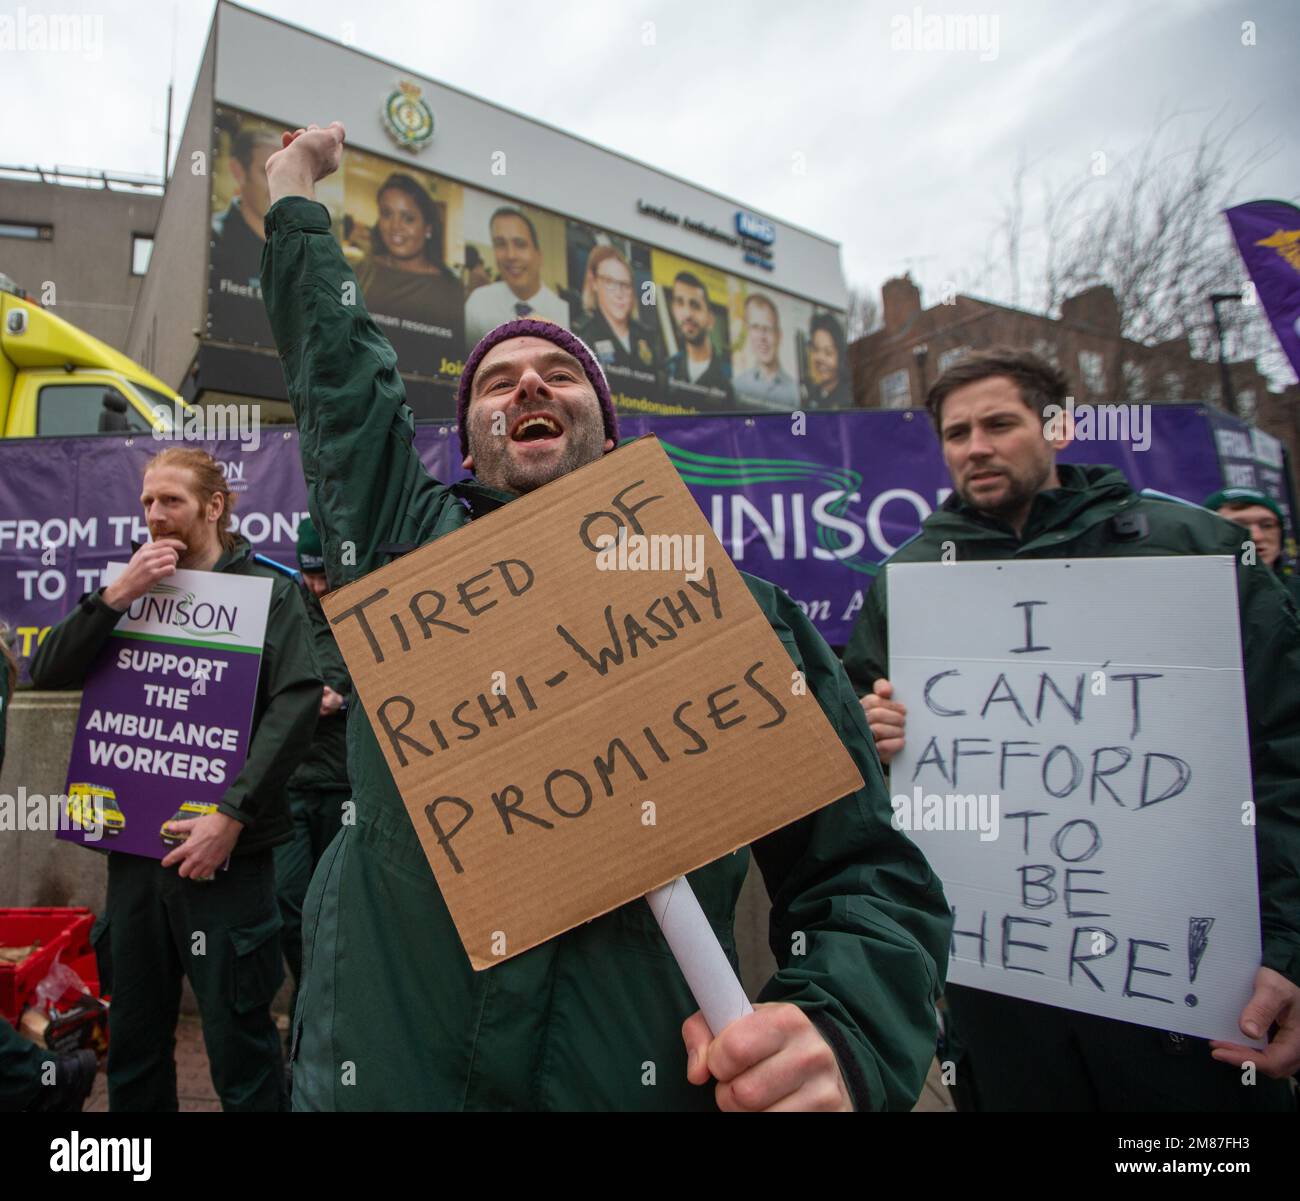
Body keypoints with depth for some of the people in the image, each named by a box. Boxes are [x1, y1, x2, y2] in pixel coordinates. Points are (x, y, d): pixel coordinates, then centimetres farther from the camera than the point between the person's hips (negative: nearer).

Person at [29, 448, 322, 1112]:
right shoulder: (134, 590, 13)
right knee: (133, 1038, 18)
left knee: (237, 1043, 2)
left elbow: (296, 703, -13)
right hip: (134, 845, 5)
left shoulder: (268, 589, -2)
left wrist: (233, 816, -19)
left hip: (224, 850, -5)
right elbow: (47, 672, 5)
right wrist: (116, 595, -9)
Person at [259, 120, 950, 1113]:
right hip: (371, 1077, 2)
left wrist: (834, 1037, -19)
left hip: (641, 1084, -1)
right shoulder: (406, 547, 1)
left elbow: (868, 876, -2)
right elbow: (335, 359, 13)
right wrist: (296, 193, 24)